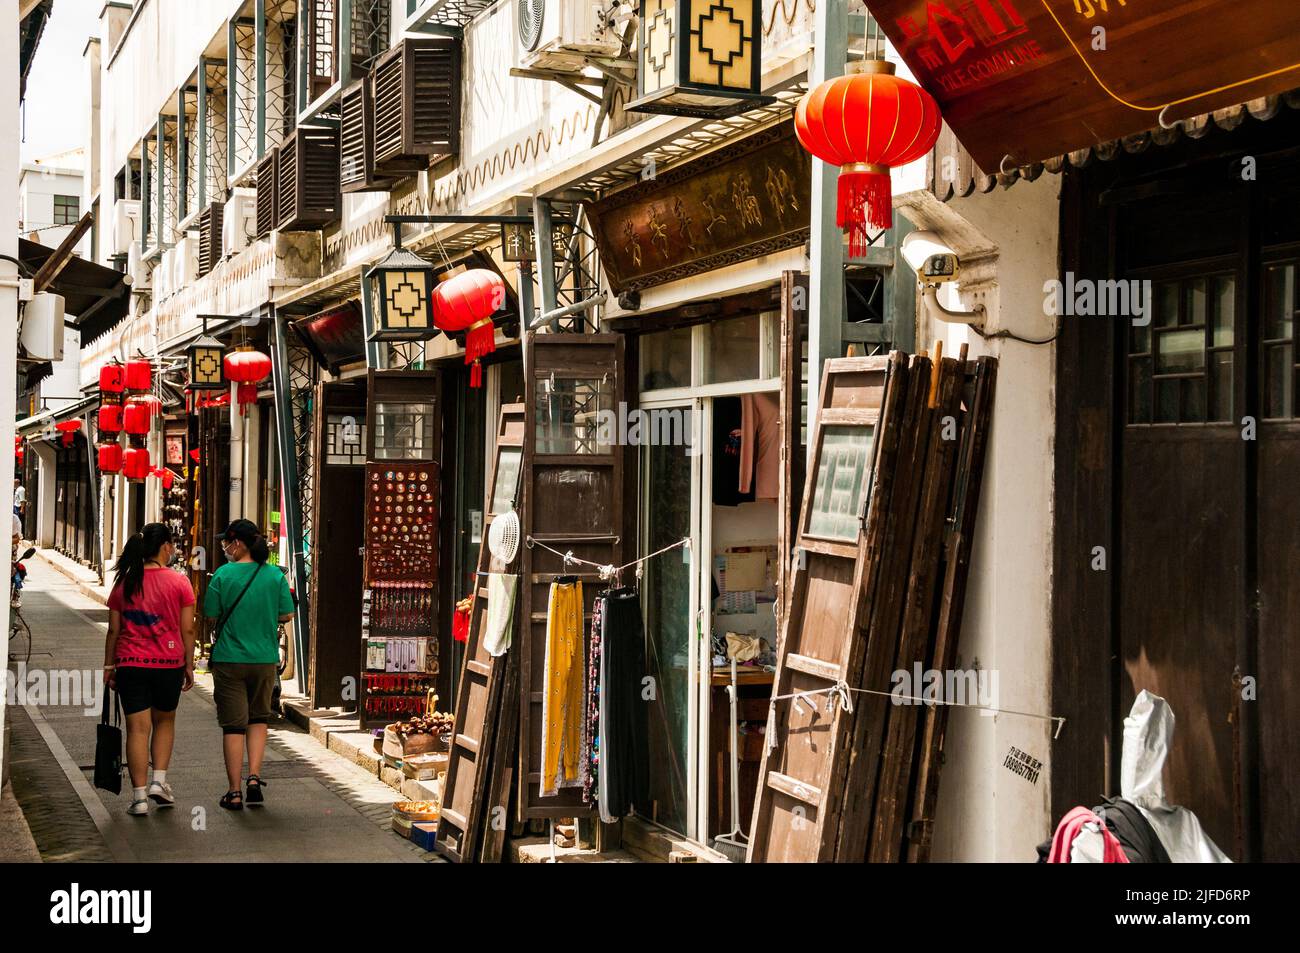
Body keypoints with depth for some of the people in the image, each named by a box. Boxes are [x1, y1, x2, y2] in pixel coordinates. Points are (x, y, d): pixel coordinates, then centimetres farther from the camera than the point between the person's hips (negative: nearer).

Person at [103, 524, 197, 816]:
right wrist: (189, 666, 5)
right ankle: (159, 781, 10)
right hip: (168, 663, -1)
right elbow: (187, 630, -4)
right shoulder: (179, 583, -5)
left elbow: (113, 630, 4)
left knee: (137, 728, 3)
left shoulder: (124, 583, 2)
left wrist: (109, 666, 12)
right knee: (164, 721, 20)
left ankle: (139, 796, 1)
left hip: (130, 664, 1)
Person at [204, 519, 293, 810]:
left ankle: (234, 793, 7)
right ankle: (254, 777, 5)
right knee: (258, 718, 20)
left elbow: (210, 616, -7)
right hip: (265, 659, 2)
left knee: (233, 725, 5)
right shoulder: (275, 575, -3)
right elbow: (286, 615, 1)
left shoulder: (223, 575, -9)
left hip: (229, 659, -2)